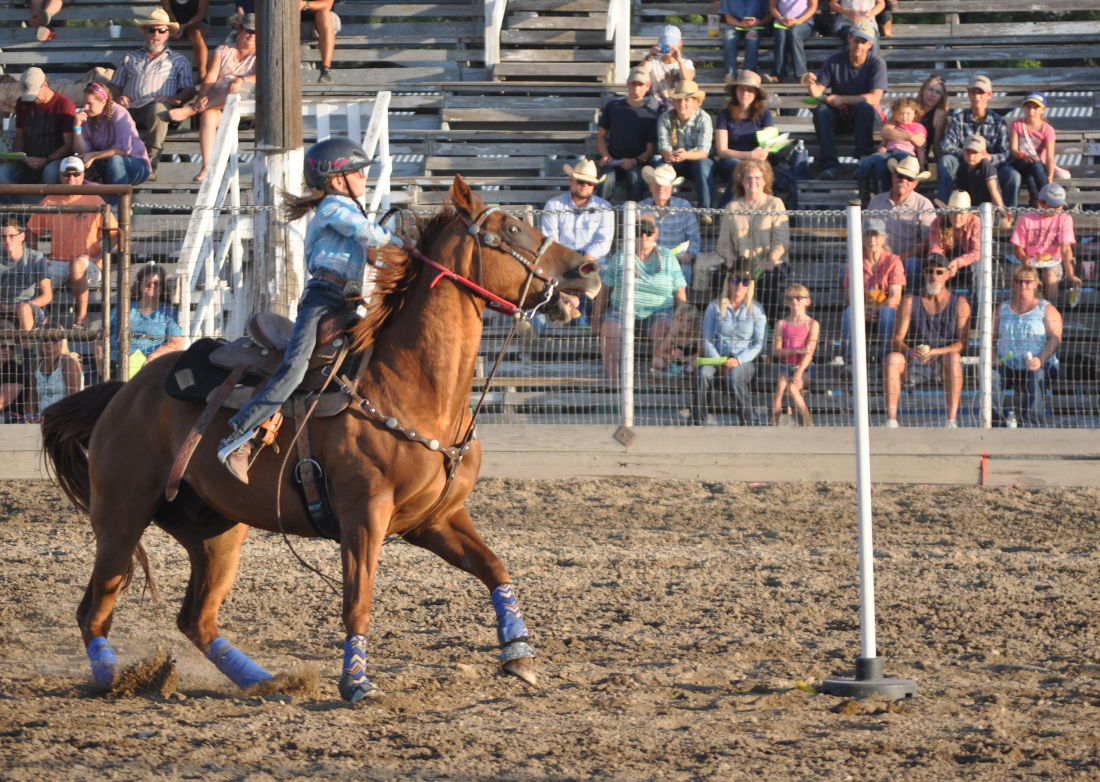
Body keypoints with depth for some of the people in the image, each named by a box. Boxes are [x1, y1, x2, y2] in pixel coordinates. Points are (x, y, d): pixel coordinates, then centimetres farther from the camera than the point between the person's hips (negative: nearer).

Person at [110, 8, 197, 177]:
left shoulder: (178, 60, 25)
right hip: (130, 109, 2)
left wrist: (175, 99, -9)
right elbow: (115, 85, 26)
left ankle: (150, 161, -36)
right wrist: (119, 98, 2)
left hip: (158, 107, -2)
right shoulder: (130, 58, 32)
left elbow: (189, 90, 14)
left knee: (159, 109, -42)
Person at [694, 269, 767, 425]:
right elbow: (707, 340, 5)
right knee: (704, 374, -33)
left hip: (745, 361, -2)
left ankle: (746, 424, -29)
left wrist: (738, 360, -16)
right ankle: (699, 420, -27)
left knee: (734, 377, -36)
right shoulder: (715, 307, 9)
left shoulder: (756, 310, 5)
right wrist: (719, 363, -12)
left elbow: (759, 345, 1)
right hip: (718, 358, 2)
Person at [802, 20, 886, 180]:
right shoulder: (834, 61, -2)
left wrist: (842, 99, -22)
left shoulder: (877, 63, -8)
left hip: (864, 118, -2)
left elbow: (874, 98, -18)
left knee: (864, 107, -35)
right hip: (839, 116, 2)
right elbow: (817, 92, -8)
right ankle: (829, 163, -40)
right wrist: (811, 85, -32)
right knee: (820, 110, -29)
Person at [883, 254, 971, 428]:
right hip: (915, 362, 1)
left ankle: (952, 420, -39)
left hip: (943, 362, -1)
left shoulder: (959, 303, 1)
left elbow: (962, 342, -9)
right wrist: (910, 351, -26)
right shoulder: (910, 301, 4)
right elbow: (897, 340, -2)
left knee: (954, 357, -35)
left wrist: (935, 352, -26)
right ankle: (891, 420, -34)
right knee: (893, 358, -29)